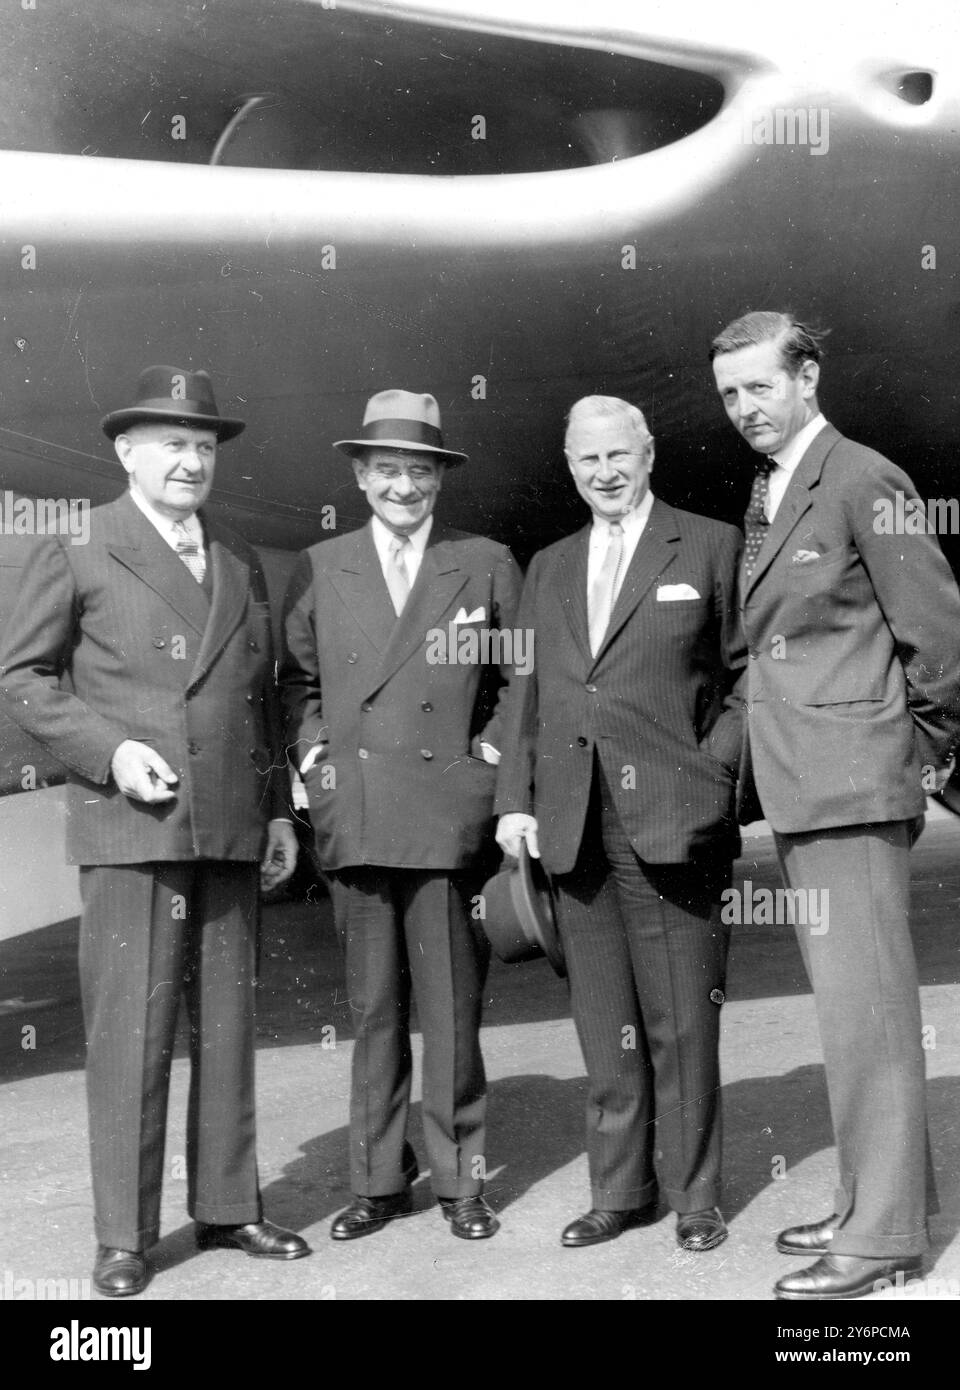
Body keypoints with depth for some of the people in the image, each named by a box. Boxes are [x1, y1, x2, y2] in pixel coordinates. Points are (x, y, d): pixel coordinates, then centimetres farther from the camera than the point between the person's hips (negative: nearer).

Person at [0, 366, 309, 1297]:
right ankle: (123, 1236, 10)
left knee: (227, 1025, 10)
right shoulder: (75, 551, 2)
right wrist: (110, 750, -12)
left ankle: (226, 1207, 23)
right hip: (130, 828, -4)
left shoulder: (240, 562, 16)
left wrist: (279, 811, 13)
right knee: (130, 1031, -2)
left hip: (230, 830, 5)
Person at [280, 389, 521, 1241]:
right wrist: (310, 750, 4)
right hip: (352, 814, 2)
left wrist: (494, 749, 1)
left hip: (450, 814, -1)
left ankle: (461, 1179, 15)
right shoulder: (320, 569, 11)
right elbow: (294, 676, 17)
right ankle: (378, 1180, 18)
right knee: (372, 1006, 7)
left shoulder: (486, 565, 7)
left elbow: (526, 677, 12)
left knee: (452, 1007, 2)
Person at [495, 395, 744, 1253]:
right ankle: (619, 1191, 20)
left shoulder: (711, 547, 5)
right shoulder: (548, 569, 18)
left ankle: (694, 1197, 15)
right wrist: (516, 798, 7)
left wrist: (715, 768, -8)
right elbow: (526, 692, 16)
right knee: (605, 1025, 9)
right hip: (575, 826, 4)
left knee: (681, 1021, 2)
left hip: (672, 820, -4)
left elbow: (750, 677, 3)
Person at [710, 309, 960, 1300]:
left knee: (863, 1007, -5)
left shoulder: (863, 482, -10)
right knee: (846, 1006, 14)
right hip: (796, 789, 9)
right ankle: (867, 1201, 25)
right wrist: (759, 759, 14)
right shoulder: (765, 493, 16)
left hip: (853, 782, -9)